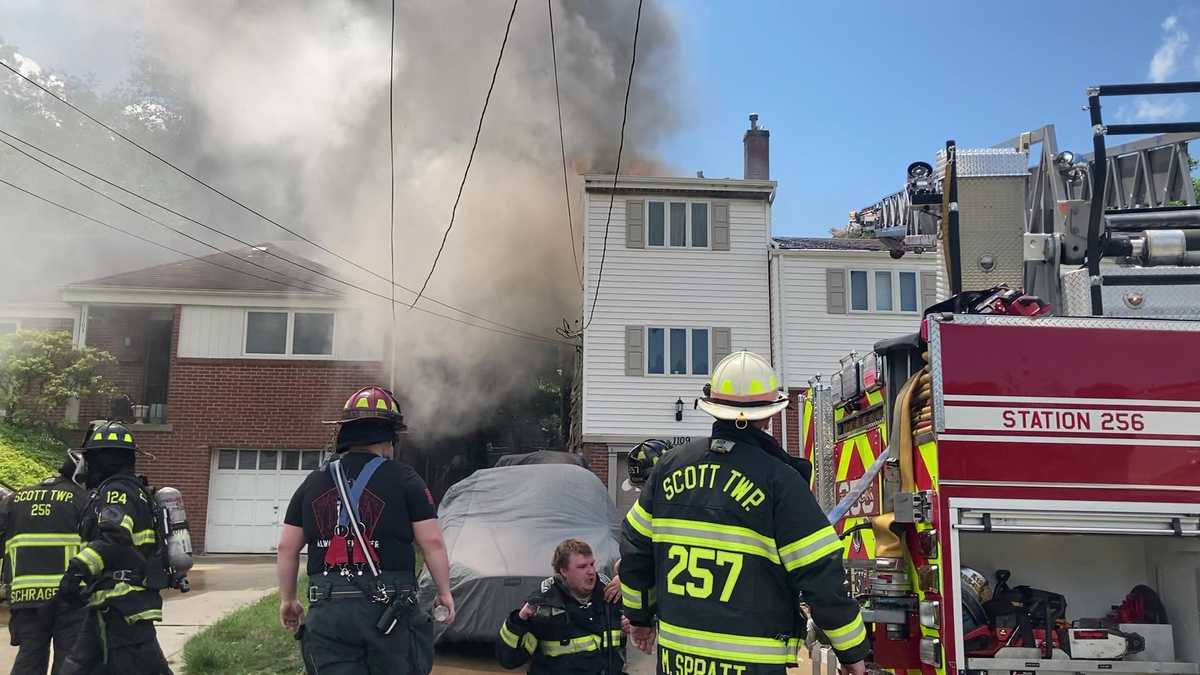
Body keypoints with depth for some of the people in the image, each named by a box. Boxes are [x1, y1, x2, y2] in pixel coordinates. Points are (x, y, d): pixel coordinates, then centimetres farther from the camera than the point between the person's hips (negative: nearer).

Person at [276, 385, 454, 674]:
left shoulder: (312, 483, 9)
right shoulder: (404, 479, -2)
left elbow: (287, 548, 11)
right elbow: (432, 542, -4)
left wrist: (287, 599, 23)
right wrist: (444, 592, 7)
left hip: (327, 612, 3)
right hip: (389, 608, -3)